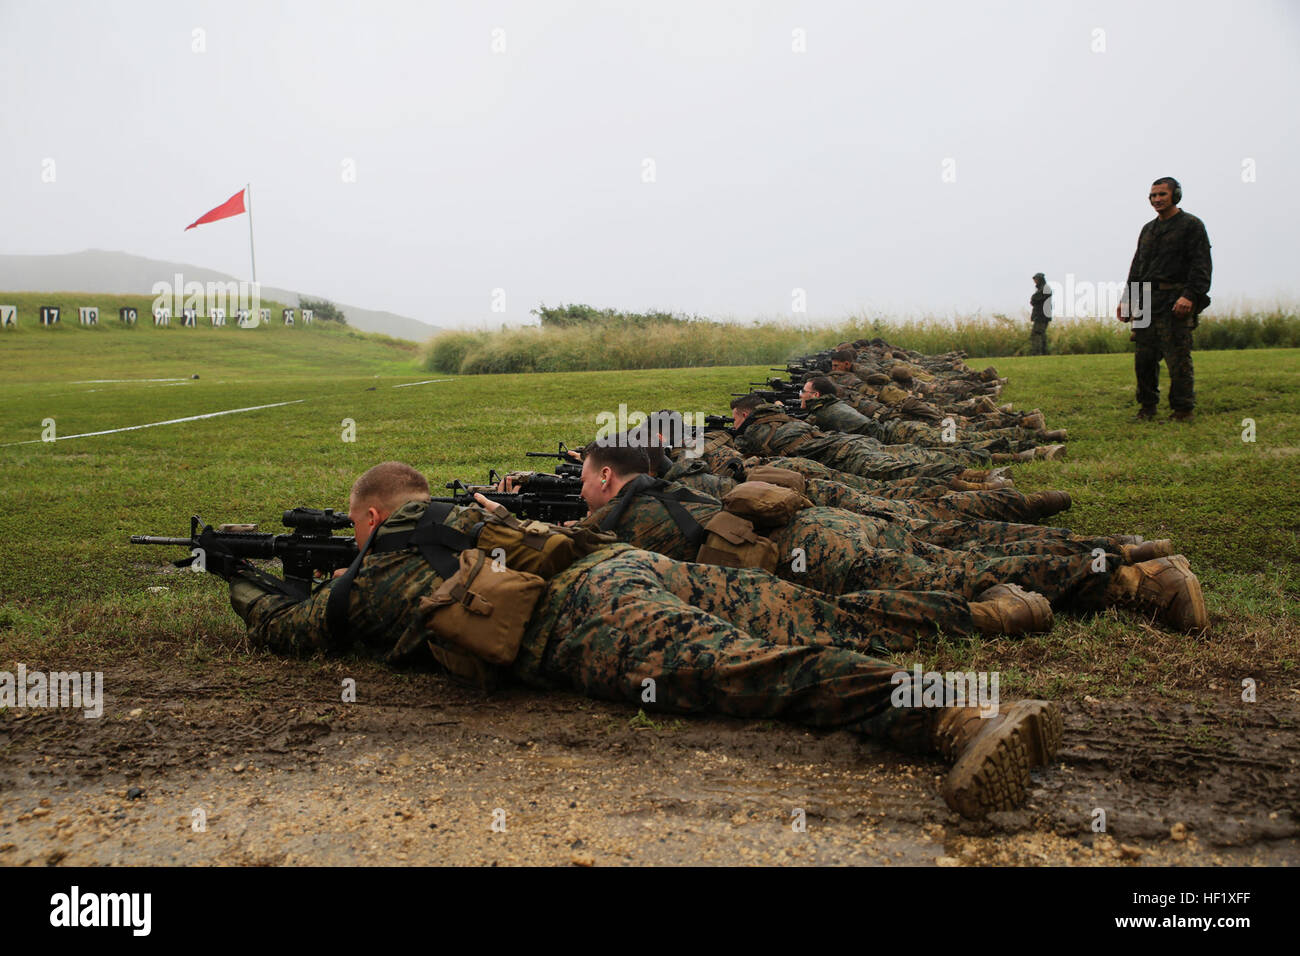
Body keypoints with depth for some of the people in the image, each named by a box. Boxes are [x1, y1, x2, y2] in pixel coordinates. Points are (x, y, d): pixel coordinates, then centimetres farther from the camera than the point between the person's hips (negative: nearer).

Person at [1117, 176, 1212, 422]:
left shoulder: (1191, 225, 2)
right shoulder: (1147, 230, 22)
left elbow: (1201, 265, -7)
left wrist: (1190, 295, -19)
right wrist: (1128, 298, 14)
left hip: (1176, 303, -6)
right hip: (1147, 304, 6)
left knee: (1178, 359, -7)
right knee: (1144, 358, 4)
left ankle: (1183, 410, -1)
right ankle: (1147, 406, 14)